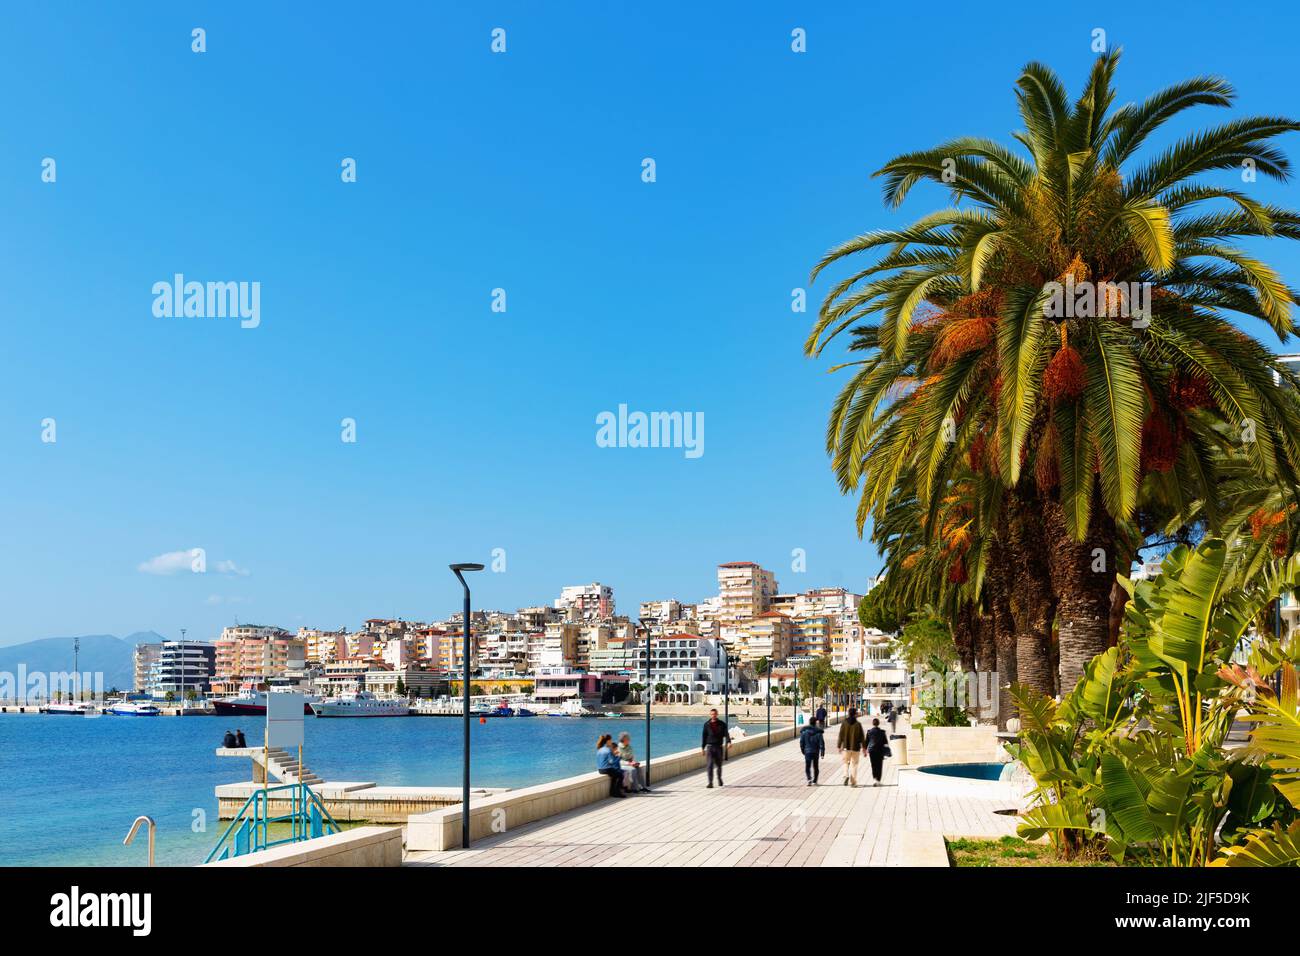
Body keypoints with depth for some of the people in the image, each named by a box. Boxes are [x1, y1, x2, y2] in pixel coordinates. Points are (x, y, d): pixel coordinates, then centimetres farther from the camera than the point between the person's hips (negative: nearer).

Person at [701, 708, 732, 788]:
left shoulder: (722, 724, 2)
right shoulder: (707, 724, 4)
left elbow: (726, 734, -7)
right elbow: (704, 737, 9)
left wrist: (728, 742, -26)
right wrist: (703, 748, 8)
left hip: (719, 747, 1)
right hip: (710, 746, -1)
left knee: (719, 765, 13)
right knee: (710, 765, -11)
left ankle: (719, 778, 40)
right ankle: (710, 783, -10)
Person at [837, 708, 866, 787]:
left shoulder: (844, 724, -3)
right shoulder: (858, 724, -7)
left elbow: (841, 736, -1)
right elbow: (862, 737, -3)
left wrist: (839, 746, 7)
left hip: (846, 747, 1)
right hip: (856, 748, -1)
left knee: (846, 763, 14)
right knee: (854, 764, 8)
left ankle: (846, 775, -13)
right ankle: (853, 782, 9)